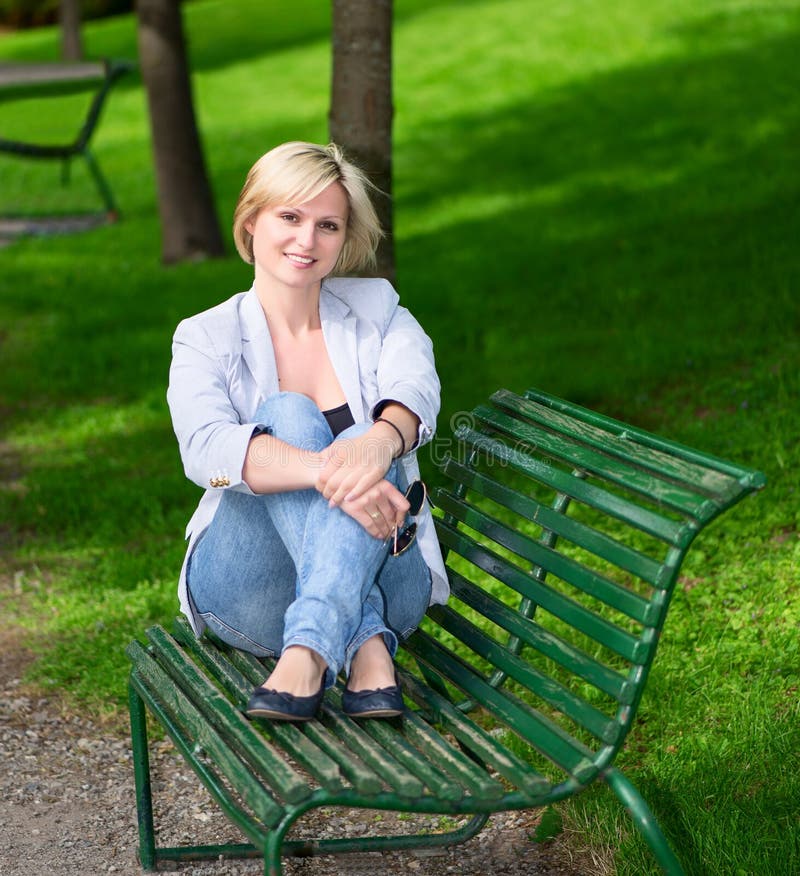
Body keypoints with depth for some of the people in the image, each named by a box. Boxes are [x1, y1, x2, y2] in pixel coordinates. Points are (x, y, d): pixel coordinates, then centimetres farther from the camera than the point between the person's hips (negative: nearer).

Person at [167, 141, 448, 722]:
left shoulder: (378, 311, 8)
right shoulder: (206, 338, 2)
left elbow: (415, 391, -15)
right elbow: (206, 448, -20)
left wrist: (380, 441, -41)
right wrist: (326, 473, -40)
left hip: (382, 579, 1)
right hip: (248, 599, -1)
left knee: (367, 446, -28)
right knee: (288, 413, -26)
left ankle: (309, 651, -44)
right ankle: (364, 645, -38)